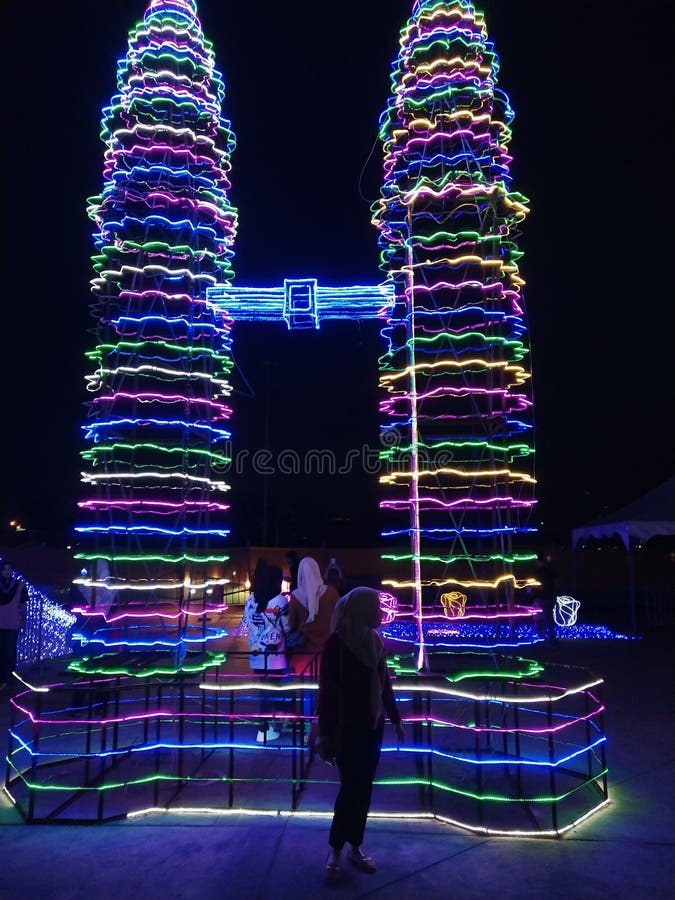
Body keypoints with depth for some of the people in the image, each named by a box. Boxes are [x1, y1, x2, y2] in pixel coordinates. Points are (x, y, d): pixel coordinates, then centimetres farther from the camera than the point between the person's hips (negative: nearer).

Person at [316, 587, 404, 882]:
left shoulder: (374, 640, 3)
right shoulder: (336, 643, -16)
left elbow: (384, 683, 11)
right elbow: (327, 690, -15)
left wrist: (395, 718, 15)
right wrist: (324, 733, -15)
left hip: (373, 726, 6)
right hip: (347, 728, -6)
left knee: (364, 788, 11)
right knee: (351, 788, 1)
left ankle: (355, 847, 25)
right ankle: (335, 850, 19)